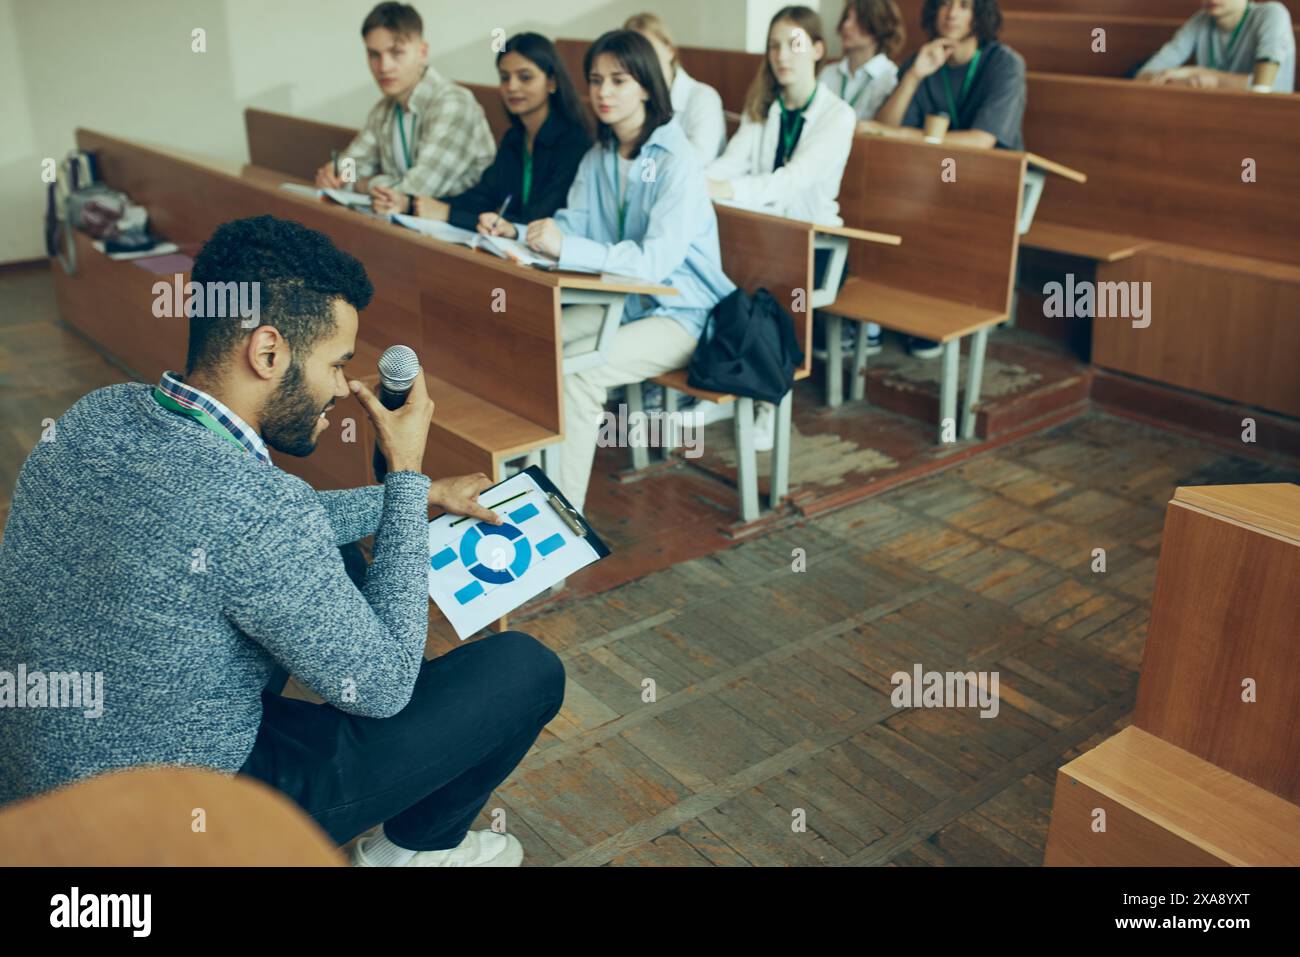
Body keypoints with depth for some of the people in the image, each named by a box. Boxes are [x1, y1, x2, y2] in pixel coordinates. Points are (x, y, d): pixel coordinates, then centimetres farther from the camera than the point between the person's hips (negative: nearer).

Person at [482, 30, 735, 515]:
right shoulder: (598, 156, 6)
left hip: (679, 312, -8)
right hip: (622, 298, 8)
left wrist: (568, 249, -39)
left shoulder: (678, 162, -18)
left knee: (576, 369, -28)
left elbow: (657, 260, -29)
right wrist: (517, 234, -13)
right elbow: (572, 224, 8)